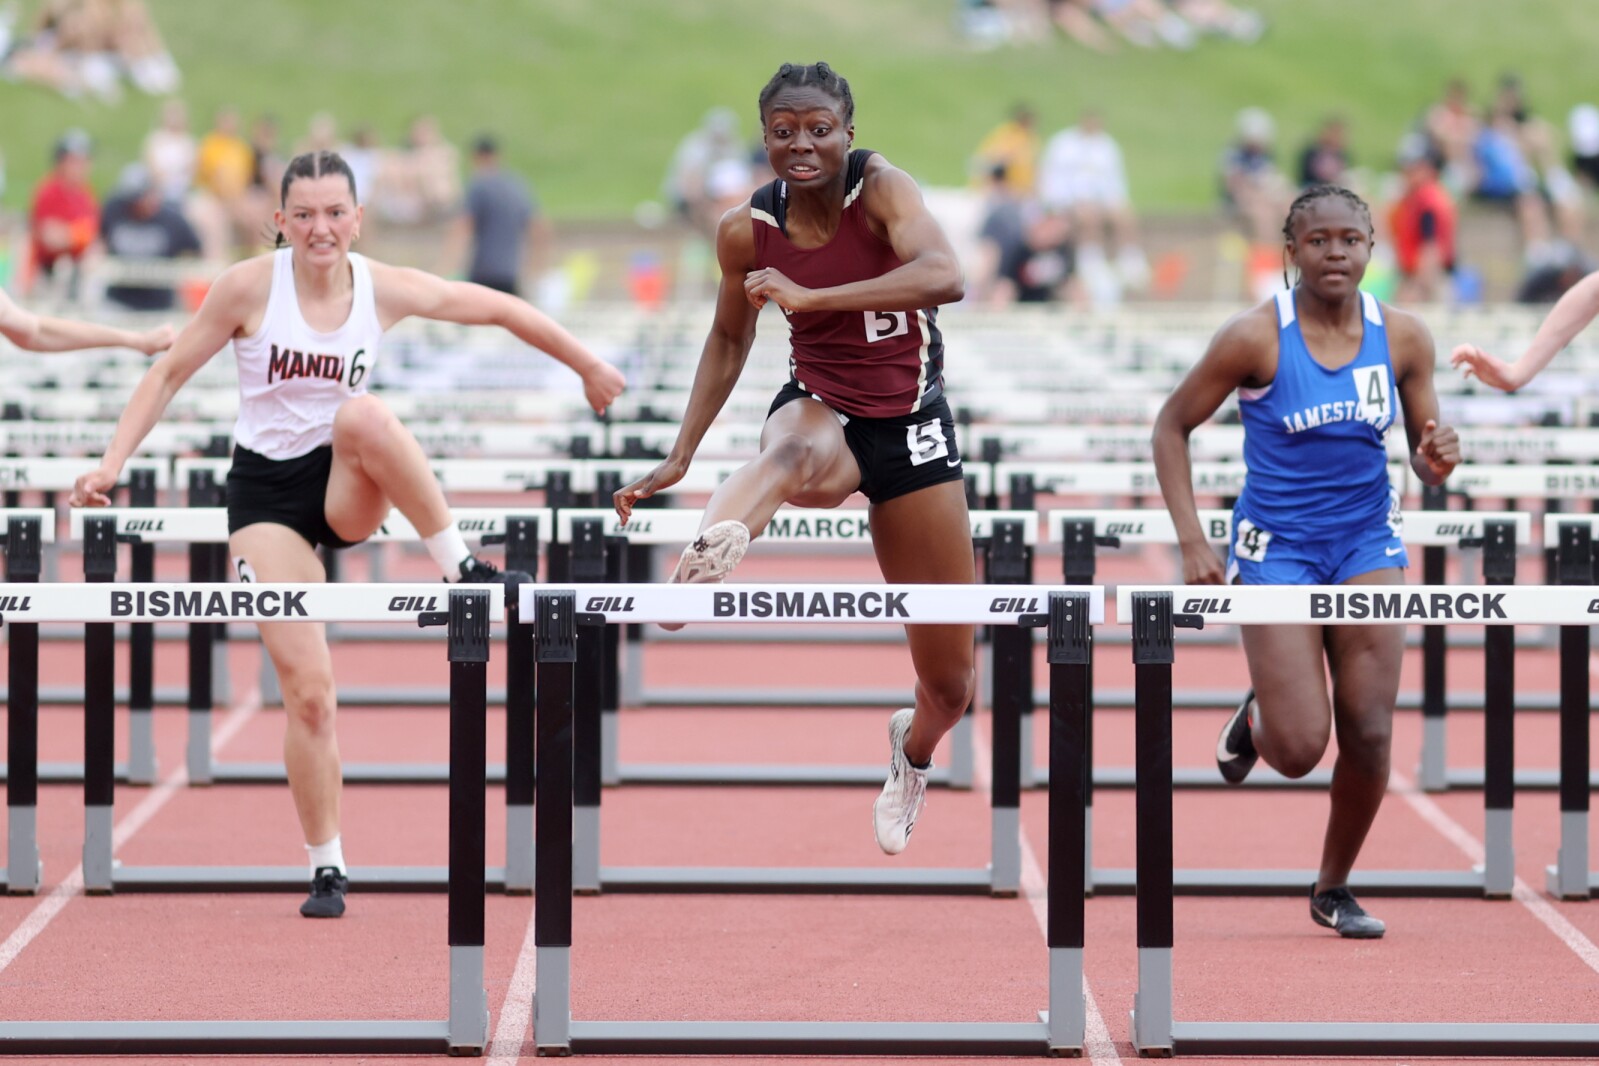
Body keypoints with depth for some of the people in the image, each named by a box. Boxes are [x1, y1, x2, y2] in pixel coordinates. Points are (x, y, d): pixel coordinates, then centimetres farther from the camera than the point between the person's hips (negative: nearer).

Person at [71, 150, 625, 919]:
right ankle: (327, 869, 2)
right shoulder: (249, 287, -11)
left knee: (362, 414, -36)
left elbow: (501, 310, 5)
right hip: (265, 492, -1)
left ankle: (461, 568, -25)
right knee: (308, 688, -11)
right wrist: (112, 464, -11)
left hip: (349, 488, 1)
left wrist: (589, 368, 10)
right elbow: (169, 373, -3)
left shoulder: (386, 291, -6)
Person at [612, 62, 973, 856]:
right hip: (820, 409, 1)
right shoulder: (746, 230, -6)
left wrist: (811, 296, -44)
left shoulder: (882, 190, -17)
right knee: (797, 455, -43)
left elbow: (945, 277, -37)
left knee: (949, 682, 6)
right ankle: (712, 547, -74)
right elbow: (730, 338, 12)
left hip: (910, 424, -1)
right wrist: (680, 457, 7)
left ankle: (913, 751, 41)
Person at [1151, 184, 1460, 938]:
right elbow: (1171, 427, -4)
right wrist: (1193, 544, -11)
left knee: (1369, 735, -4)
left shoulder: (1403, 338, -2)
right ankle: (1254, 720, 28)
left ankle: (1334, 889, 18)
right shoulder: (1255, 339, -12)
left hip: (1367, 544, 3)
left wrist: (1436, 461, -18)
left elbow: (1424, 456, 8)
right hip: (1276, 549, -3)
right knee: (1299, 750, -10)